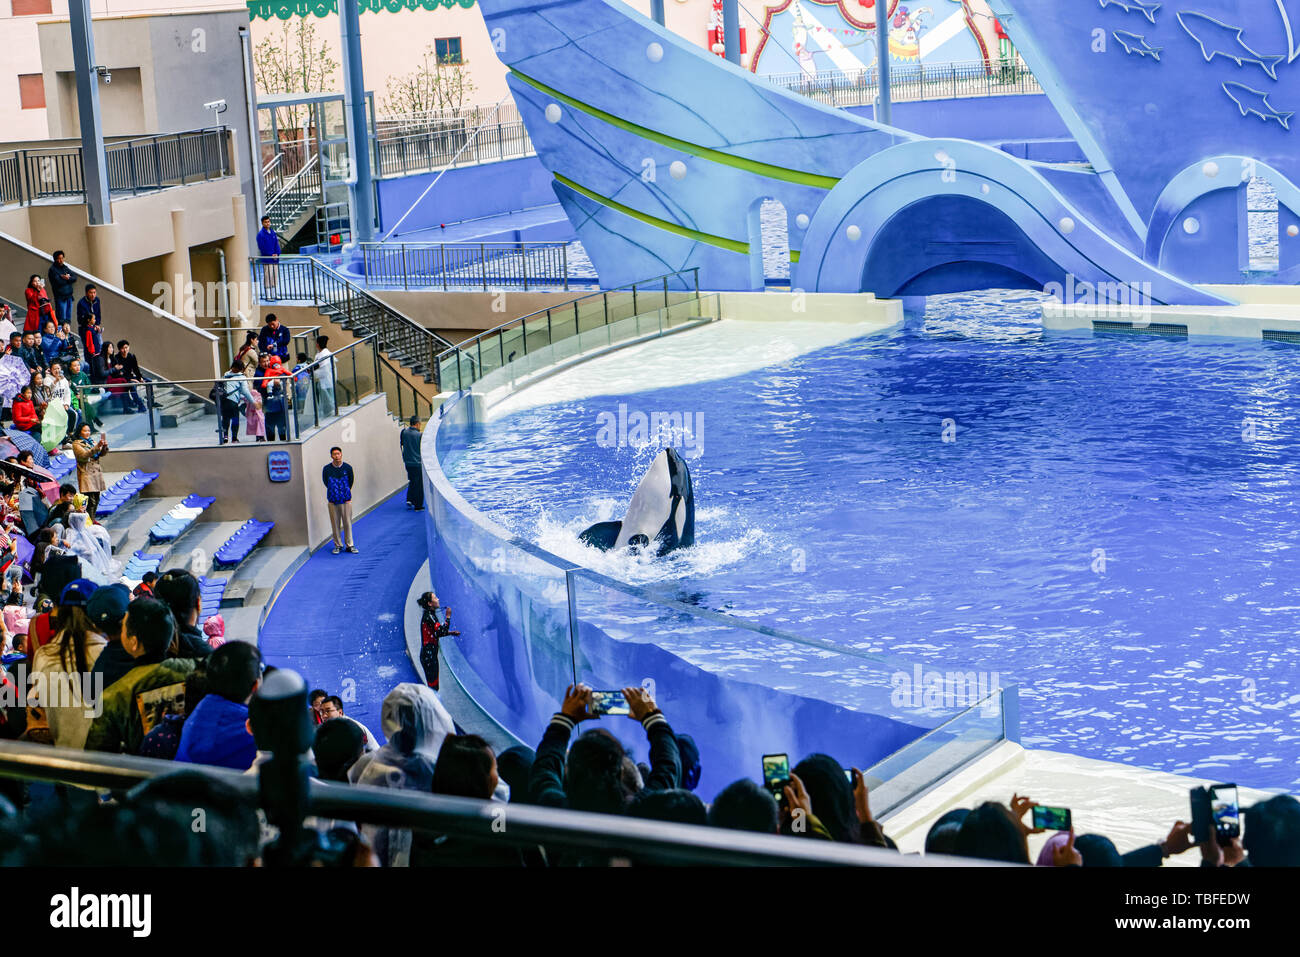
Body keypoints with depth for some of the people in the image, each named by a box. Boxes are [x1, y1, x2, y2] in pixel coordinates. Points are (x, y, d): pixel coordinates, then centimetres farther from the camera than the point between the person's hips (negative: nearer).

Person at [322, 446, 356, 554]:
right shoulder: (327, 469, -3)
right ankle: (338, 545, 15)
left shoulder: (347, 468, -2)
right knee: (335, 524, 4)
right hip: (333, 501, 0)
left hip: (346, 500, 0)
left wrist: (346, 494, 10)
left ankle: (350, 545, 13)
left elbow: (351, 481, 9)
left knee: (347, 523, 3)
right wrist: (333, 493, 11)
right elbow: (325, 482, 10)